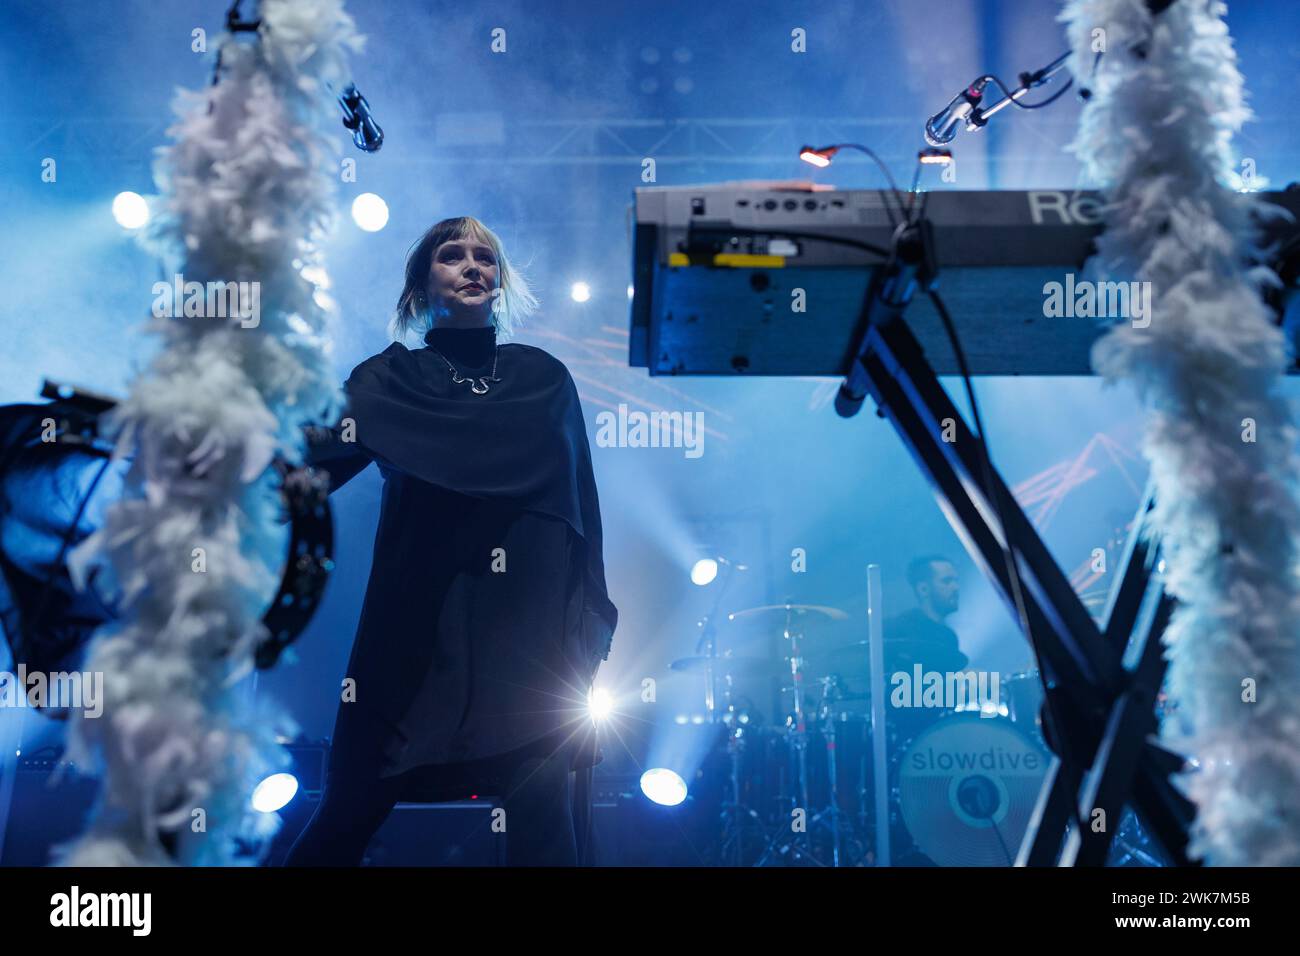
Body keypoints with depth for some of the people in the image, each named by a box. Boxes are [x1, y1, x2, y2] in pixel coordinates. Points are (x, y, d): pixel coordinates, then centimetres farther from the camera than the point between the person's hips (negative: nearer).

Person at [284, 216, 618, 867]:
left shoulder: (544, 378, 11)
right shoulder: (390, 379, 8)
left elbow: (580, 502, 10)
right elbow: (315, 459, -7)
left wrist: (588, 627, 4)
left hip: (530, 630, 1)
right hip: (416, 626, -1)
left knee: (541, 822, -4)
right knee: (353, 808, 3)